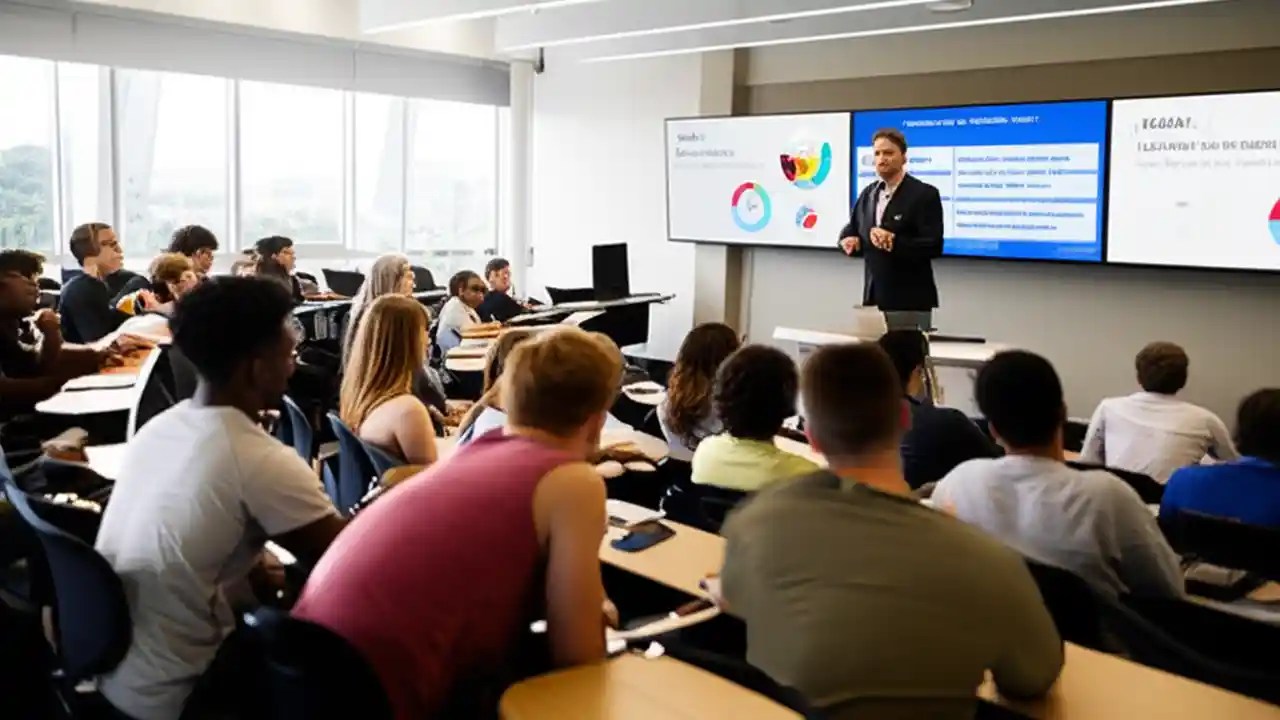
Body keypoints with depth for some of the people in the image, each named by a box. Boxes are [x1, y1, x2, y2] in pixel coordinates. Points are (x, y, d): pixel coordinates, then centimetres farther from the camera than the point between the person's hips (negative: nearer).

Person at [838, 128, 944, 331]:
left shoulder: (924, 194, -8)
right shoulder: (868, 193, 13)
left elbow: (933, 246, -15)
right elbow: (849, 231, 20)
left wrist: (893, 242, -28)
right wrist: (849, 241, -3)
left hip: (910, 303, -6)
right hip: (873, 299, 6)